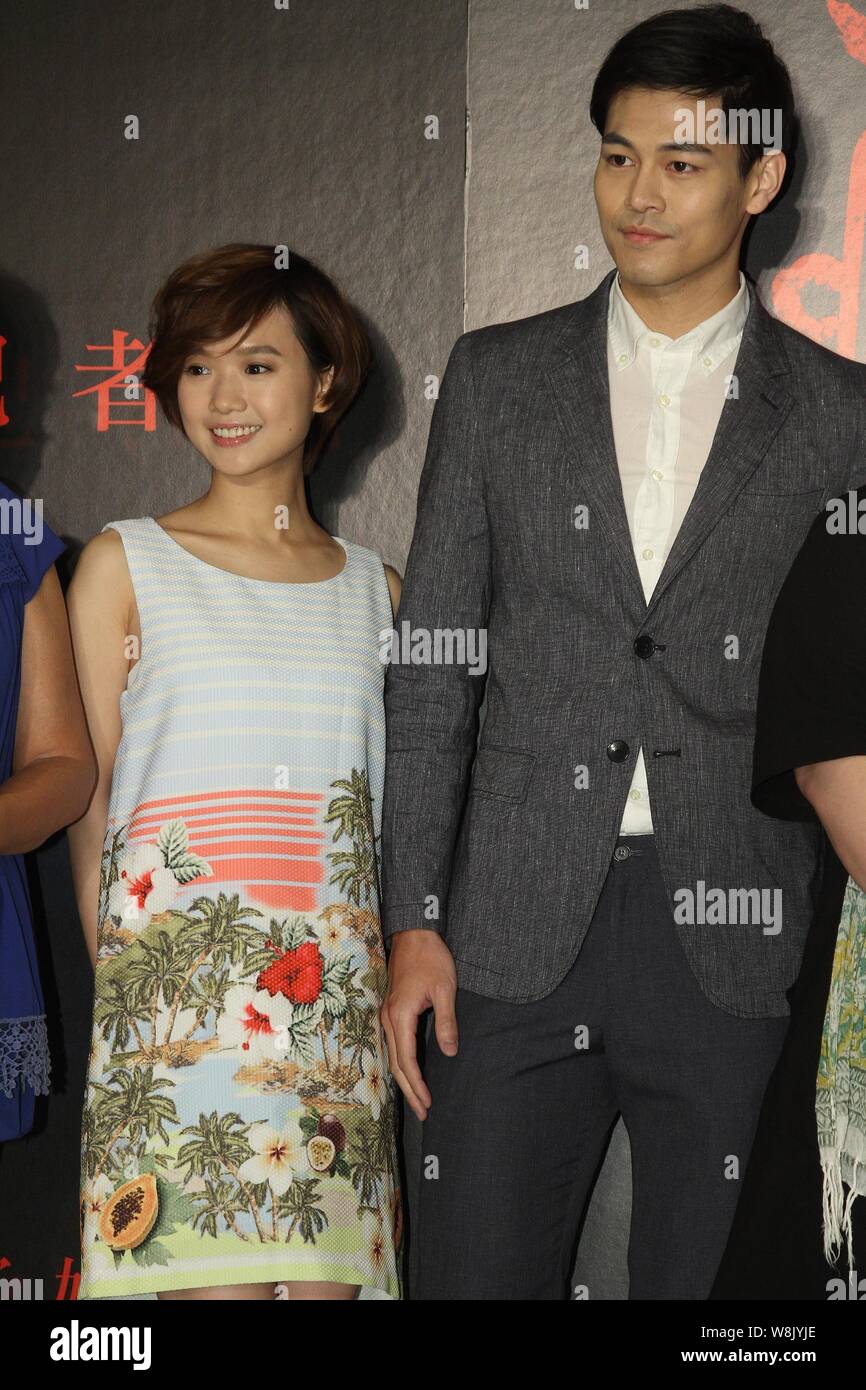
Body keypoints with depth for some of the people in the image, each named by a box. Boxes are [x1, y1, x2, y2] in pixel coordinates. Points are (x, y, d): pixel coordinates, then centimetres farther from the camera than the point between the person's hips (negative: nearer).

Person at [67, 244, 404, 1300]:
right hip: (179, 1003, -3)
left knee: (325, 1275, 0)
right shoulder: (124, 565, 4)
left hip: (338, 1017, 4)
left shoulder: (373, 588, 14)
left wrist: (393, 982, 9)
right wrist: (124, 994, -4)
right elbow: (87, 807, 2)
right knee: (213, 1281, -13)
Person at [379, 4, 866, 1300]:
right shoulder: (496, 376, 8)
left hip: (739, 945, -1)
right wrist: (413, 922, 0)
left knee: (708, 1286, 9)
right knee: (473, 1273, 5)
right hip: (518, 935, 1)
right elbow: (433, 667, 6)